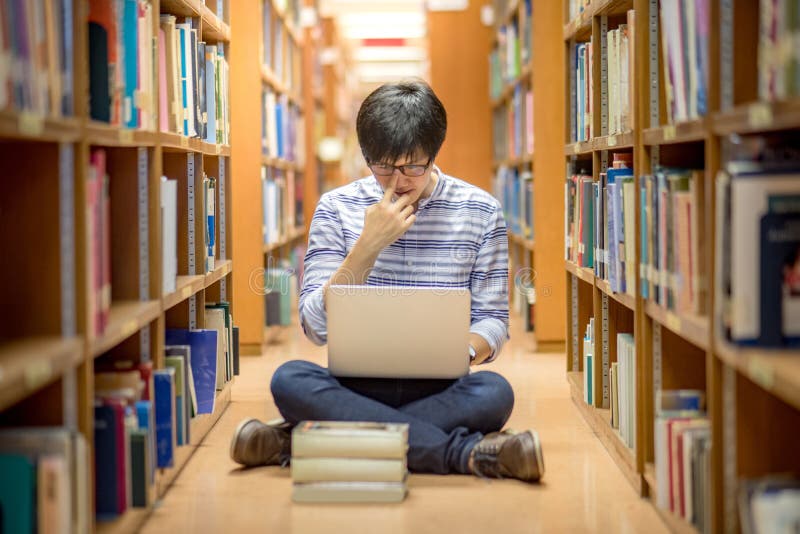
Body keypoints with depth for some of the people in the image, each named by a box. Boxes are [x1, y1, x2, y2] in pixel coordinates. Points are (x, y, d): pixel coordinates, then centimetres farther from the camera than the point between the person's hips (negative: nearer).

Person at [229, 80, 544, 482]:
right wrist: (369, 245, -13)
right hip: (358, 385, 0)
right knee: (290, 380, -31)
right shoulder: (337, 208, 4)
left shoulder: (480, 212, 4)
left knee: (494, 393, -34)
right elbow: (317, 327, -3)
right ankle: (466, 452, -33)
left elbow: (492, 320, 6)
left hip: (439, 390, 0)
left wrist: (466, 350, -18)